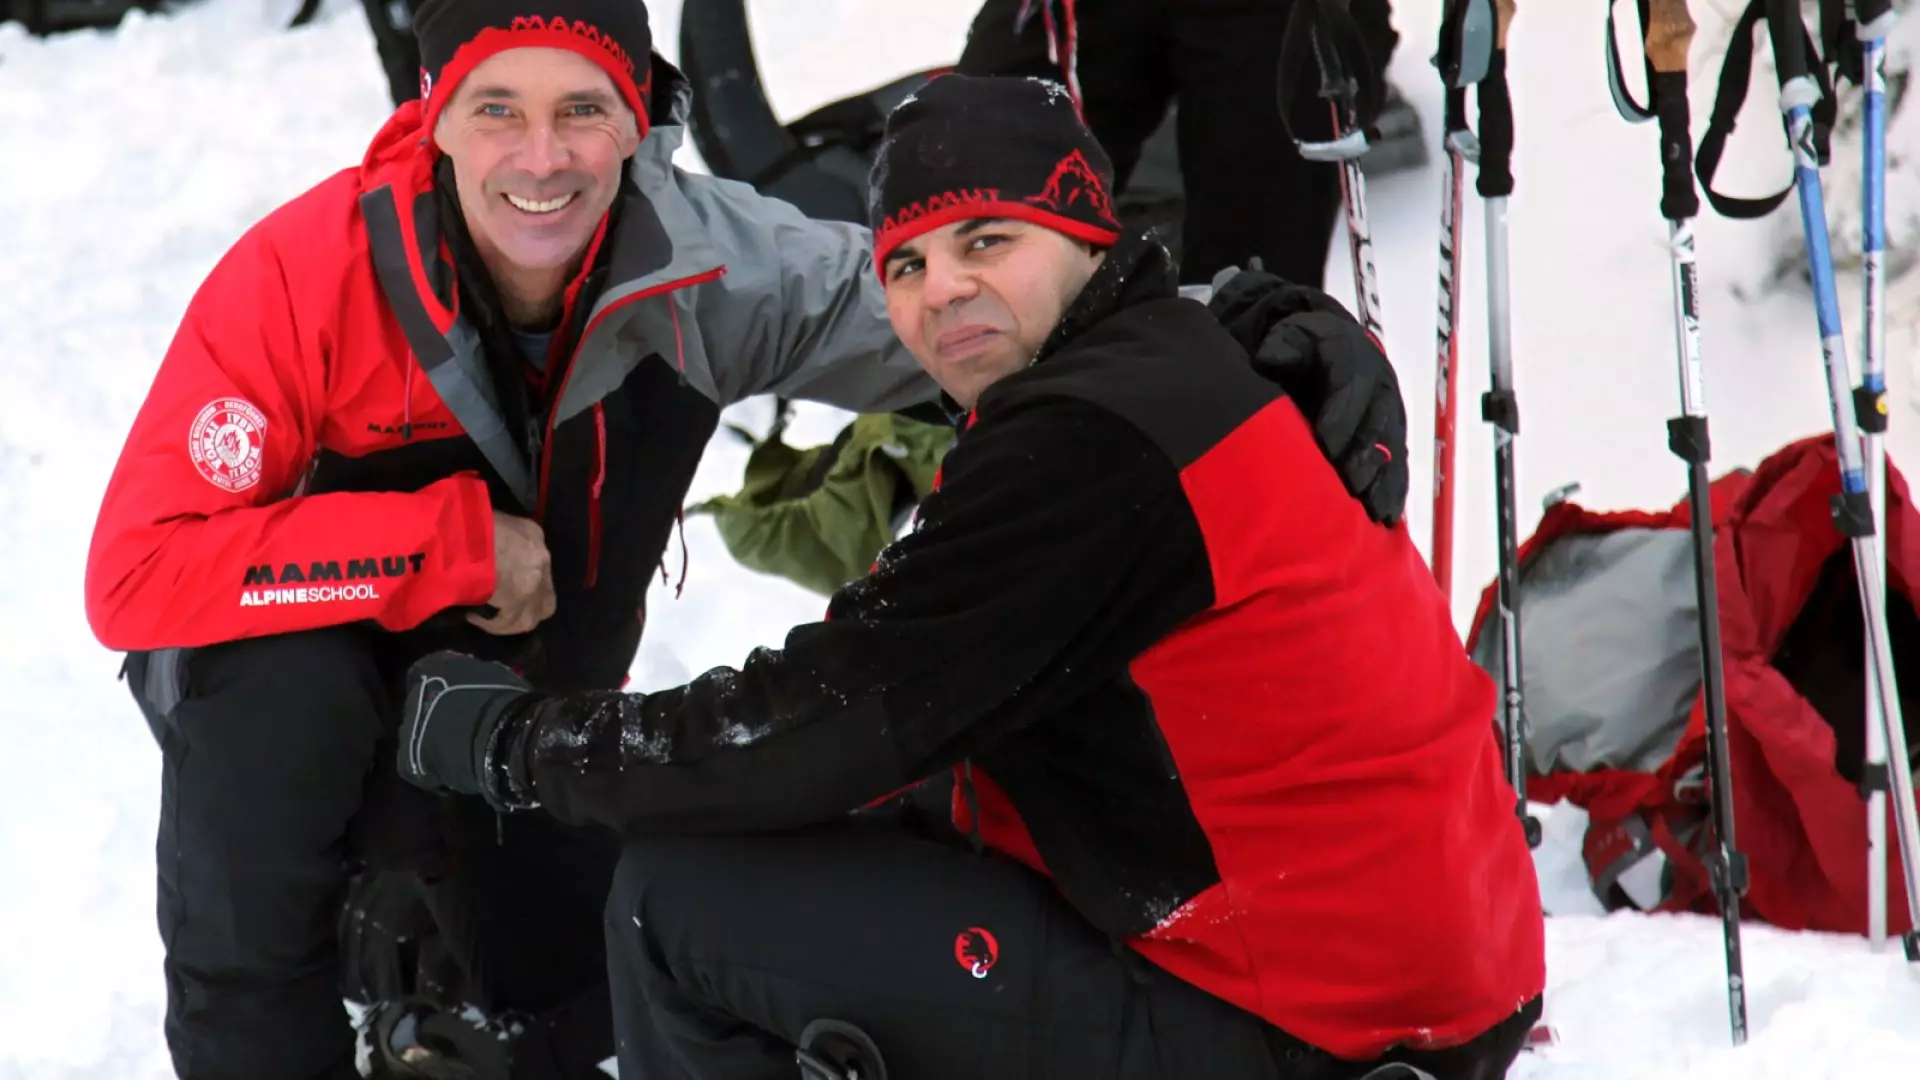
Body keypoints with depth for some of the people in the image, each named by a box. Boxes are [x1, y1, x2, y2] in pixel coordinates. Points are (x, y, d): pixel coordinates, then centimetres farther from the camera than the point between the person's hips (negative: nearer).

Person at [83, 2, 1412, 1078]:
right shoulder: (298, 278, -31)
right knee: (289, 697, -36)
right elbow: (142, 569, -33)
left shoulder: (701, 263, -22)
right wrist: (450, 543, -37)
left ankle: (413, 916, 28)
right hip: (287, 638, -4)